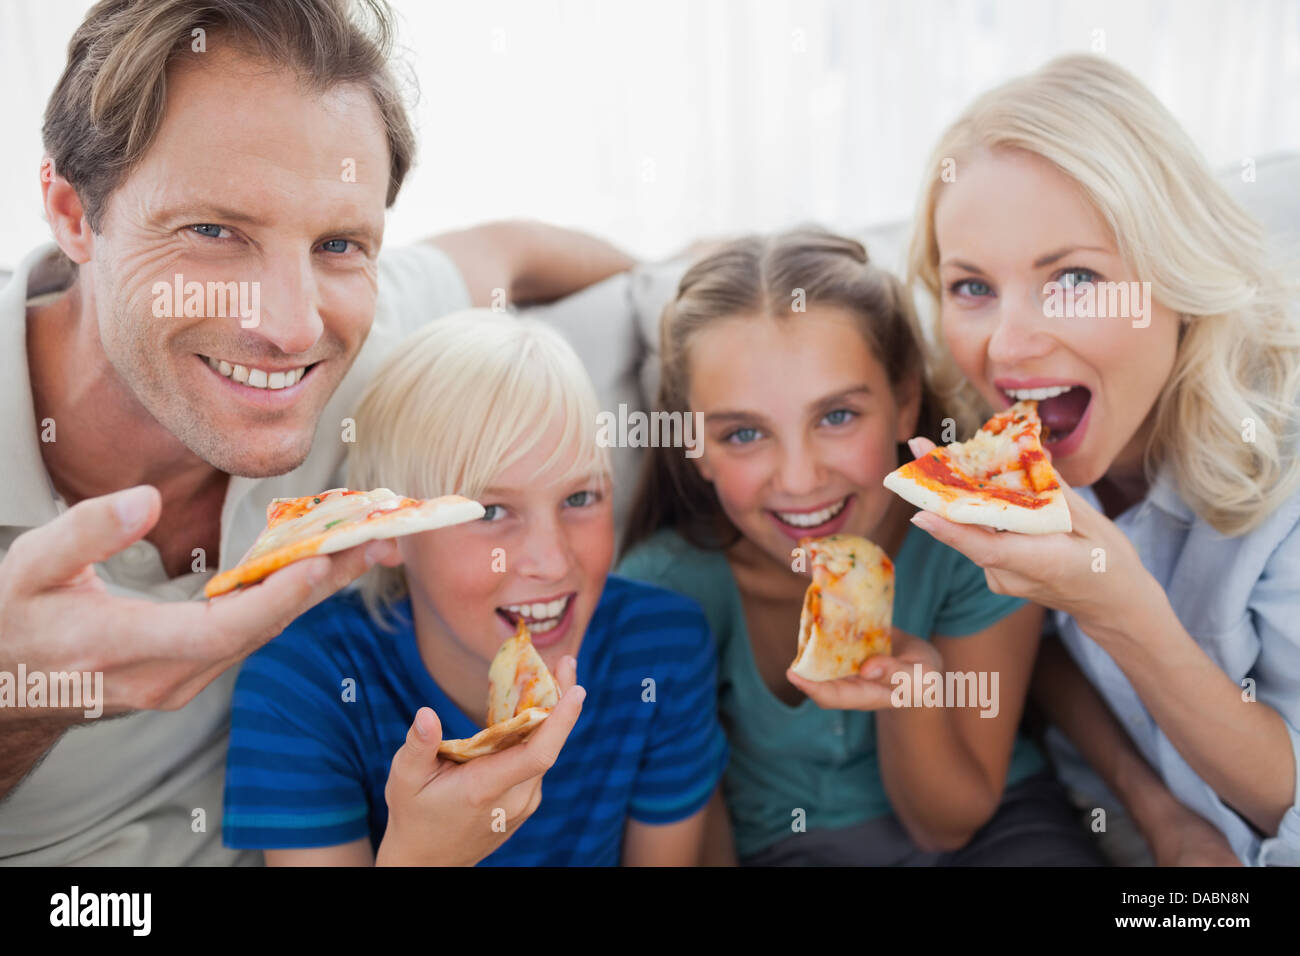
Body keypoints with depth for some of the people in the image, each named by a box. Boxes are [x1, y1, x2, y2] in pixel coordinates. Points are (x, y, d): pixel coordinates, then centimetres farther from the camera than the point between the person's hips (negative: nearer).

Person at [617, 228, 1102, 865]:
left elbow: (949, 824, -10)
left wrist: (912, 691, -29)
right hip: (786, 845, 0)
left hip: (990, 826, 1)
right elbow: (693, 839, -6)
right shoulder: (665, 591, -20)